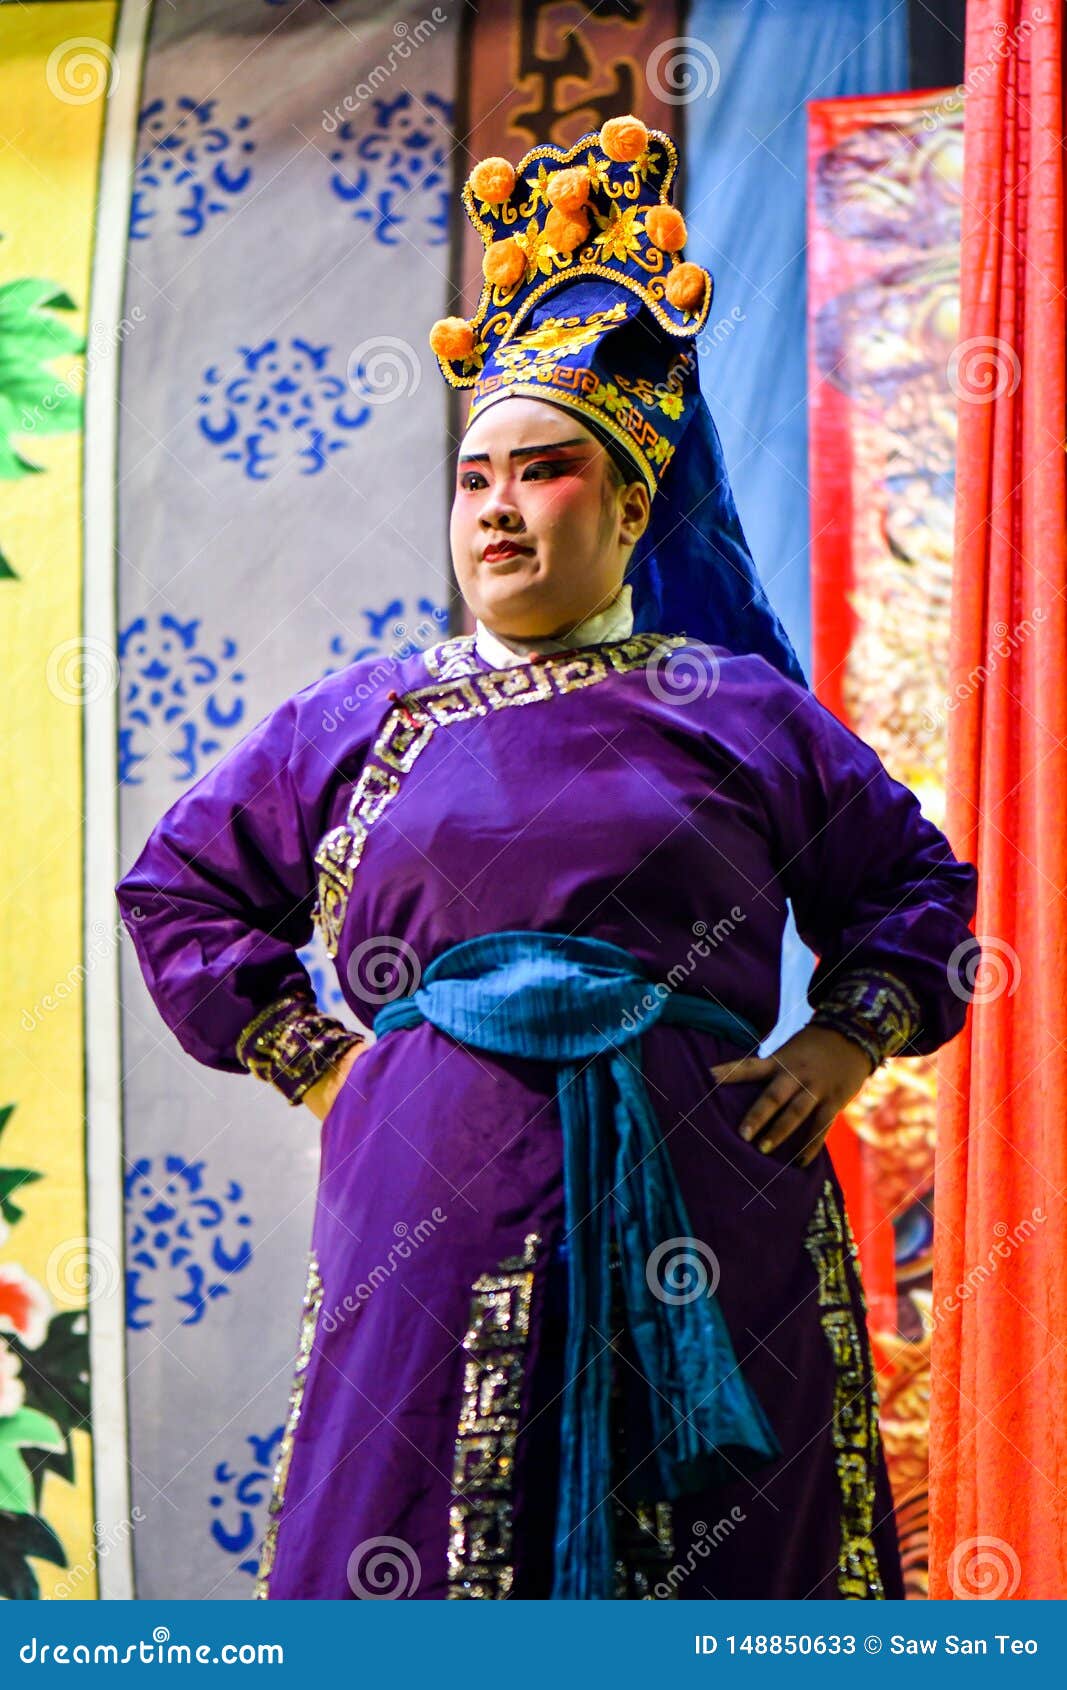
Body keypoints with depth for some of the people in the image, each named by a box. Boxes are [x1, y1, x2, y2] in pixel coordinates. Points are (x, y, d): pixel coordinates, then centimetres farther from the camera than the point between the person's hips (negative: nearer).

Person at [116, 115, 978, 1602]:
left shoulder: (746, 713, 11)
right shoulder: (356, 721, 13)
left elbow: (916, 880, 19)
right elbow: (182, 882, 20)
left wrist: (847, 1044, 4)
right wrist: (305, 1056, 10)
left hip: (698, 1222, 0)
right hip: (439, 1212, 0)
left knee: (707, 1556, 0)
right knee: (411, 1542, -3)